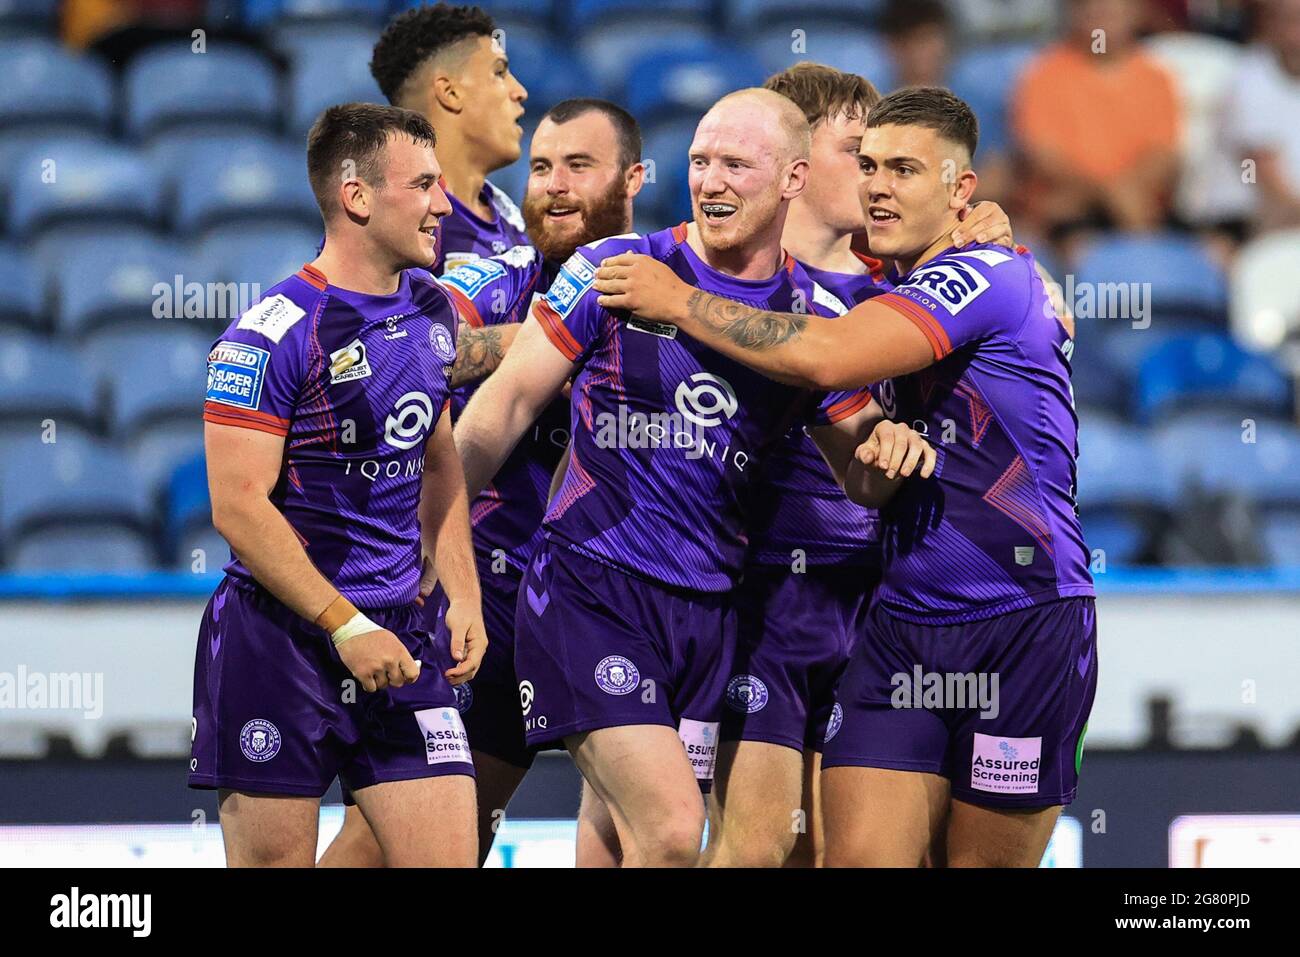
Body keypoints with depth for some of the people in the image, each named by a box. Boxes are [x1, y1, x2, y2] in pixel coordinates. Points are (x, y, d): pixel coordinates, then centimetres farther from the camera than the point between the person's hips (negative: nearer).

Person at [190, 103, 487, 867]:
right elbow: (239, 505, -17)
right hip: (280, 638, -6)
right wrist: (345, 627, -18)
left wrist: (462, 596, 10)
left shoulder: (430, 313, 10)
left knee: (451, 854, -4)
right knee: (273, 858, -1)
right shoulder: (272, 335, -13)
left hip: (399, 634, 6)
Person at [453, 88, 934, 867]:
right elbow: (508, 403, 1)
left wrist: (889, 450, -11)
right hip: (592, 592, -4)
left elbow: (861, 478, 13)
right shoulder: (612, 273, -3)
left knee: (622, 843, 9)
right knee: (671, 833, -18)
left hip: (708, 610, 4)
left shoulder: (816, 315, 8)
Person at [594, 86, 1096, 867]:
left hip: (1025, 626, -7)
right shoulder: (890, 300, 15)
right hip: (904, 622, 7)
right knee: (862, 856, -6)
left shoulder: (988, 276, -12)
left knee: (981, 860, 1)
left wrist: (680, 302, -15)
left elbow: (826, 359, -24)